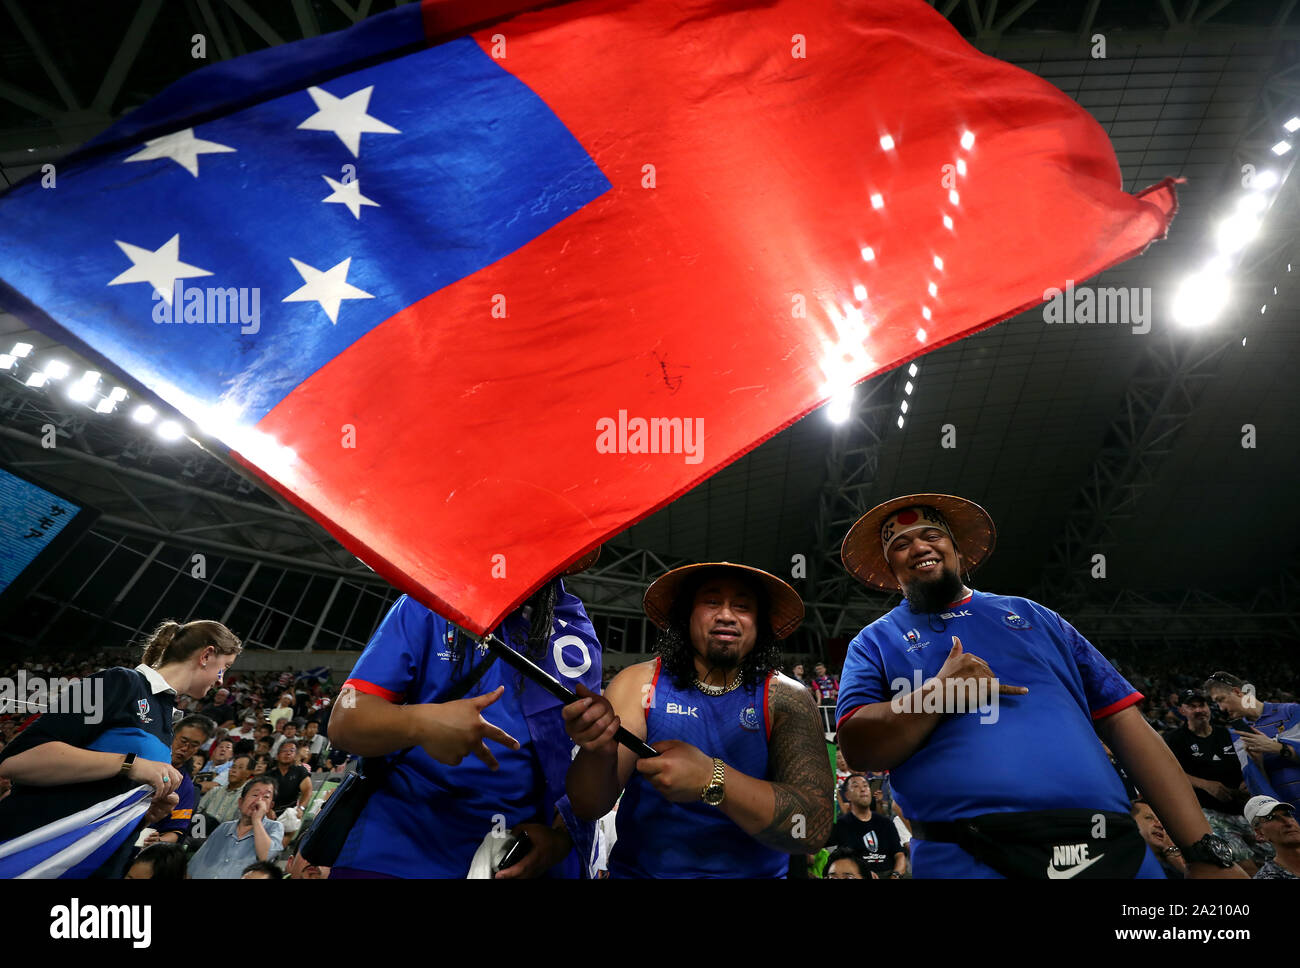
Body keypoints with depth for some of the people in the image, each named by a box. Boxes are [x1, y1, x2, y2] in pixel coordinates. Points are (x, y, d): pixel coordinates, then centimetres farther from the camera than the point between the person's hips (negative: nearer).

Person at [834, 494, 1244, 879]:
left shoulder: (1030, 614, 15)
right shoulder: (875, 641, 8)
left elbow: (1123, 721, 11)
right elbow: (858, 747, -5)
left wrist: (1205, 850, 3)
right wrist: (939, 693, -16)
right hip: (968, 859, -3)